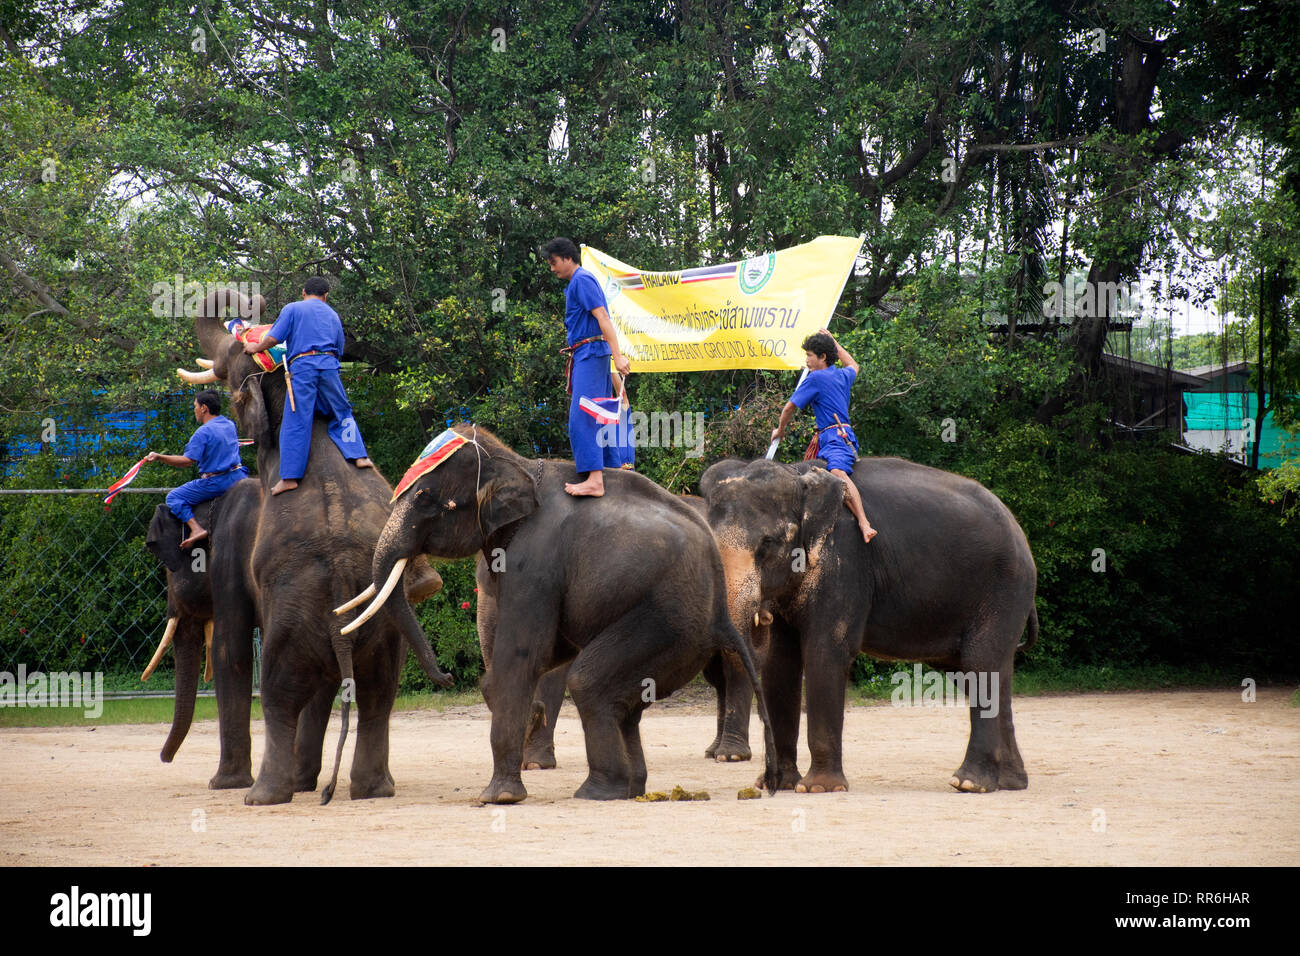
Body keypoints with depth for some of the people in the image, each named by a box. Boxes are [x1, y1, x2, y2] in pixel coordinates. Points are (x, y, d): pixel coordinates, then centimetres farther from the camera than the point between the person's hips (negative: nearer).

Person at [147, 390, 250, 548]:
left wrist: (159, 457, -16)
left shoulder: (203, 432, -15)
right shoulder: (230, 425, 10)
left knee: (173, 497, 1)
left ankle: (196, 528, -16)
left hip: (215, 483, -8)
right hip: (237, 477, 8)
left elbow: (187, 461, -19)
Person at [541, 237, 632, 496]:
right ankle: (616, 469, 18)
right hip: (589, 355, 11)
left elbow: (602, 317, -19)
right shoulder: (576, 283, 21)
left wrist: (617, 355, -26)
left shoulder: (582, 280, -10)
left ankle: (594, 480, -24)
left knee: (582, 417, -17)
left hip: (590, 352, -11)